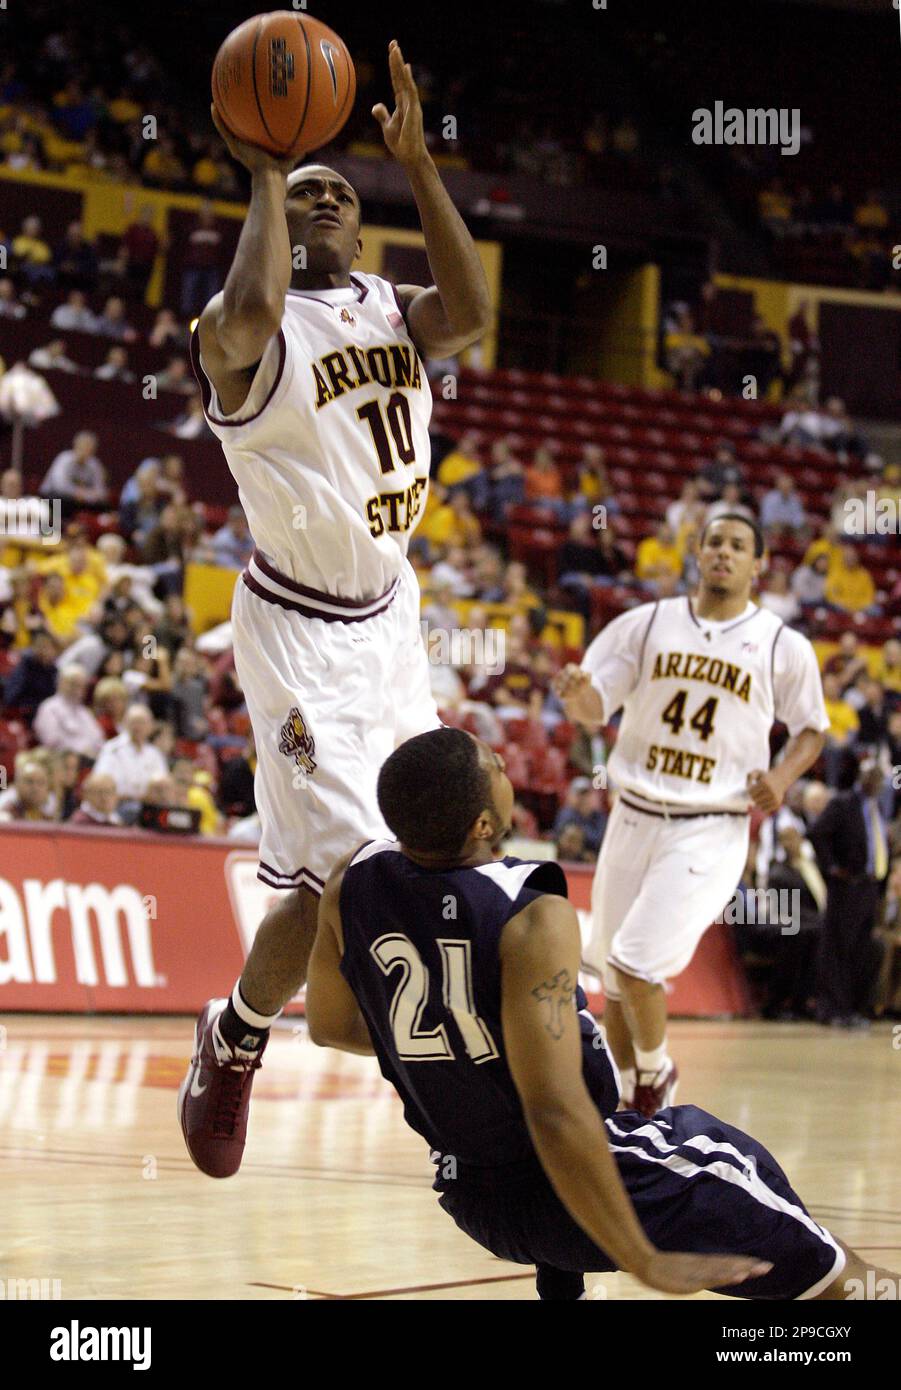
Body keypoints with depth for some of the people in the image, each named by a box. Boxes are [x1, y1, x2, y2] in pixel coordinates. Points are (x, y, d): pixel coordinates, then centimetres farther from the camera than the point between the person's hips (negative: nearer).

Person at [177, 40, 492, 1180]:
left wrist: (418, 163, -20)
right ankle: (234, 1042, 8)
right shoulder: (240, 329, -13)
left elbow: (471, 311, -16)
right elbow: (250, 314, -39)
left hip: (388, 613, 7)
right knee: (342, 878, -17)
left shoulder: (388, 309, 6)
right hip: (300, 629, -7)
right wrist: (264, 175, -27)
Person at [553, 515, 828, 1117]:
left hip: (711, 832, -3)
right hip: (635, 817, 3)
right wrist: (578, 695, -24)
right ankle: (634, 1099, 31)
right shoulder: (646, 625, 2)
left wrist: (784, 775, -9)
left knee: (637, 962, -16)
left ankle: (656, 1072, 12)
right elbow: (597, 708, 0)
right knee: (614, 976, 9)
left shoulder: (784, 647, -1)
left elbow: (812, 728, 11)